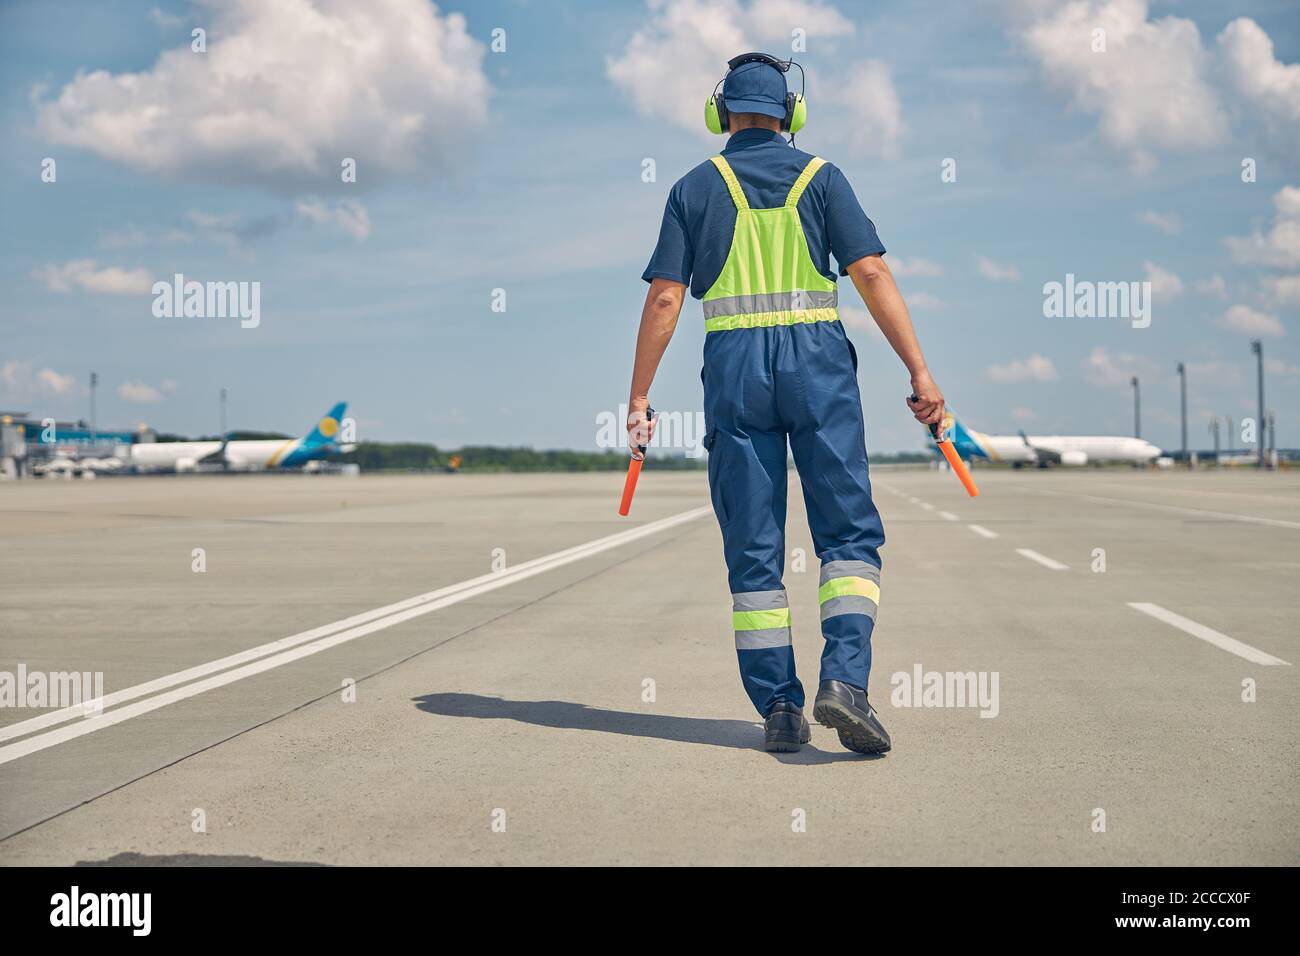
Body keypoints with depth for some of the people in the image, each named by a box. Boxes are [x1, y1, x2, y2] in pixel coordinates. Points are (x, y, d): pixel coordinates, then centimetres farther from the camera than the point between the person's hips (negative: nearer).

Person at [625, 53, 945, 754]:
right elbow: (872, 274, -3)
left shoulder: (696, 188, 9)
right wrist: (919, 372, -5)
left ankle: (778, 709, 5)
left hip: (734, 365, 1)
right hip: (817, 360, -1)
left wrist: (639, 396, 5)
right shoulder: (820, 176, 8)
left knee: (752, 550, 5)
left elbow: (665, 297, 2)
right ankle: (845, 679, -16)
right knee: (849, 533, 2)